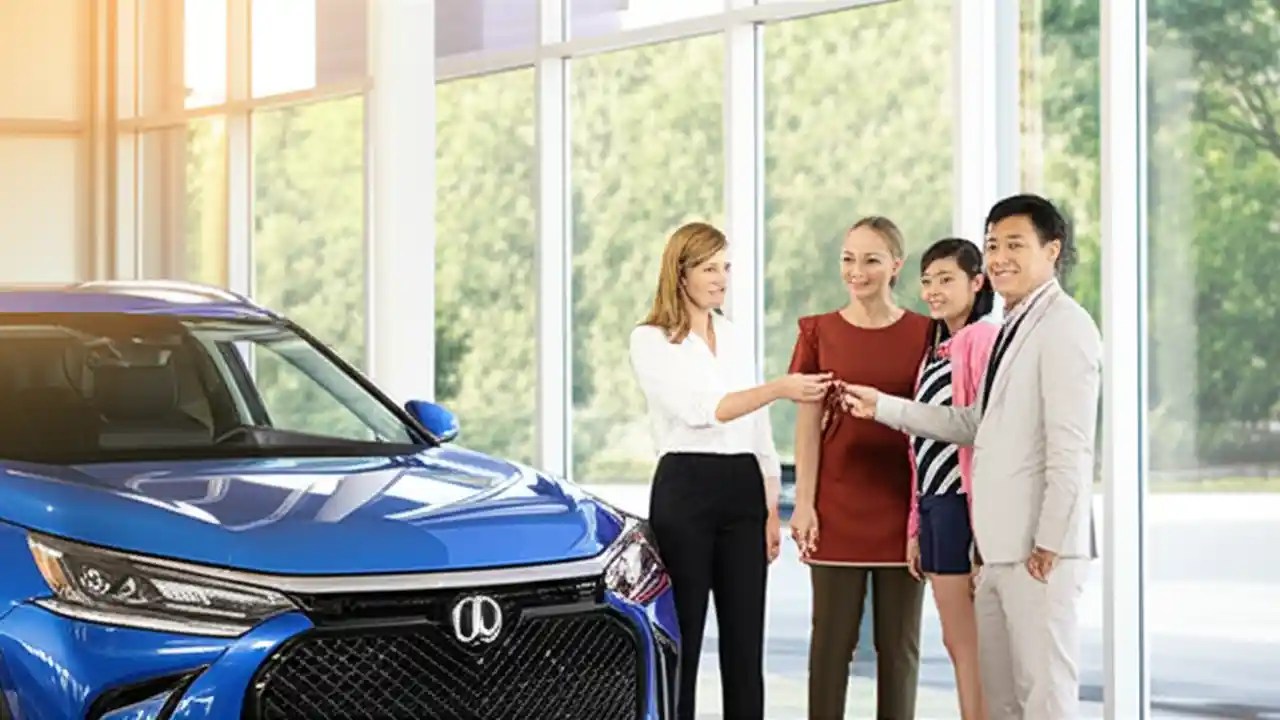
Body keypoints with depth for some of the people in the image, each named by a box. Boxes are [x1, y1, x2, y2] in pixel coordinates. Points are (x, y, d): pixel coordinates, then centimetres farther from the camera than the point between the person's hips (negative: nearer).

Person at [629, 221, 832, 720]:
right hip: (684, 491, -5)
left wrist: (771, 509, 11)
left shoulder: (736, 339, 16)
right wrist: (778, 389, -26)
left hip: (743, 491, 5)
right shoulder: (650, 341, -2)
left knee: (745, 640, 3)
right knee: (682, 637, -3)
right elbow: (700, 410, -16)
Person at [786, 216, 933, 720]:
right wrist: (804, 503, -3)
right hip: (838, 506, 0)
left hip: (902, 508, 0)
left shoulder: (923, 334, 2)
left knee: (899, 644, 6)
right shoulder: (819, 332, 4)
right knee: (832, 640, 3)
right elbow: (808, 423, 4)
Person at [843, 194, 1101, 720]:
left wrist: (1051, 543, -19)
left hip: (1040, 547, -10)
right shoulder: (1014, 327, 19)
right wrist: (882, 407, 23)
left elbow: (1070, 445, -18)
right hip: (1001, 547, 10)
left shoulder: (1063, 326, -12)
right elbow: (974, 424, 24)